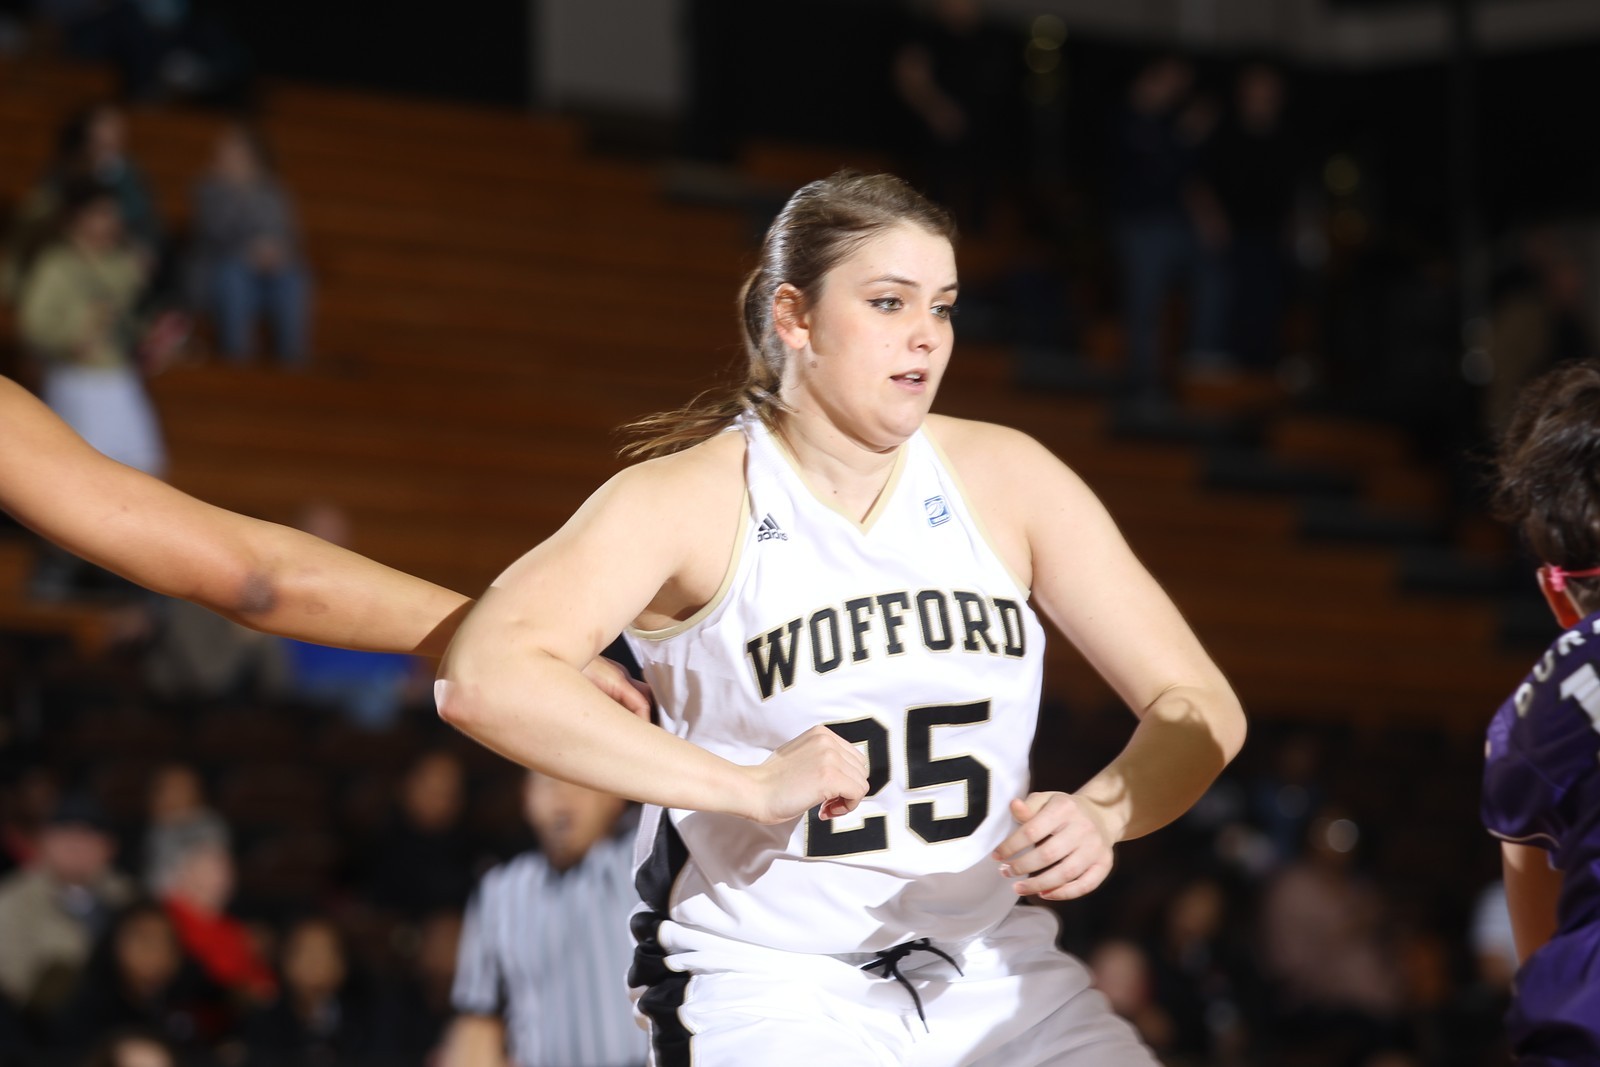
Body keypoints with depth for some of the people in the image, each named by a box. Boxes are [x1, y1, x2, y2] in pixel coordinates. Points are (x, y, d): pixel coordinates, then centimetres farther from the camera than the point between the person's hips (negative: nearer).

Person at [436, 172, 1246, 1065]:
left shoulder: (1003, 476, 4)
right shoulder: (687, 499, -7)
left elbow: (1200, 709, 5)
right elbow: (482, 680, -24)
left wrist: (1101, 815, -17)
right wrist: (753, 786, -28)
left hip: (996, 978, 4)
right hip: (774, 984, -4)